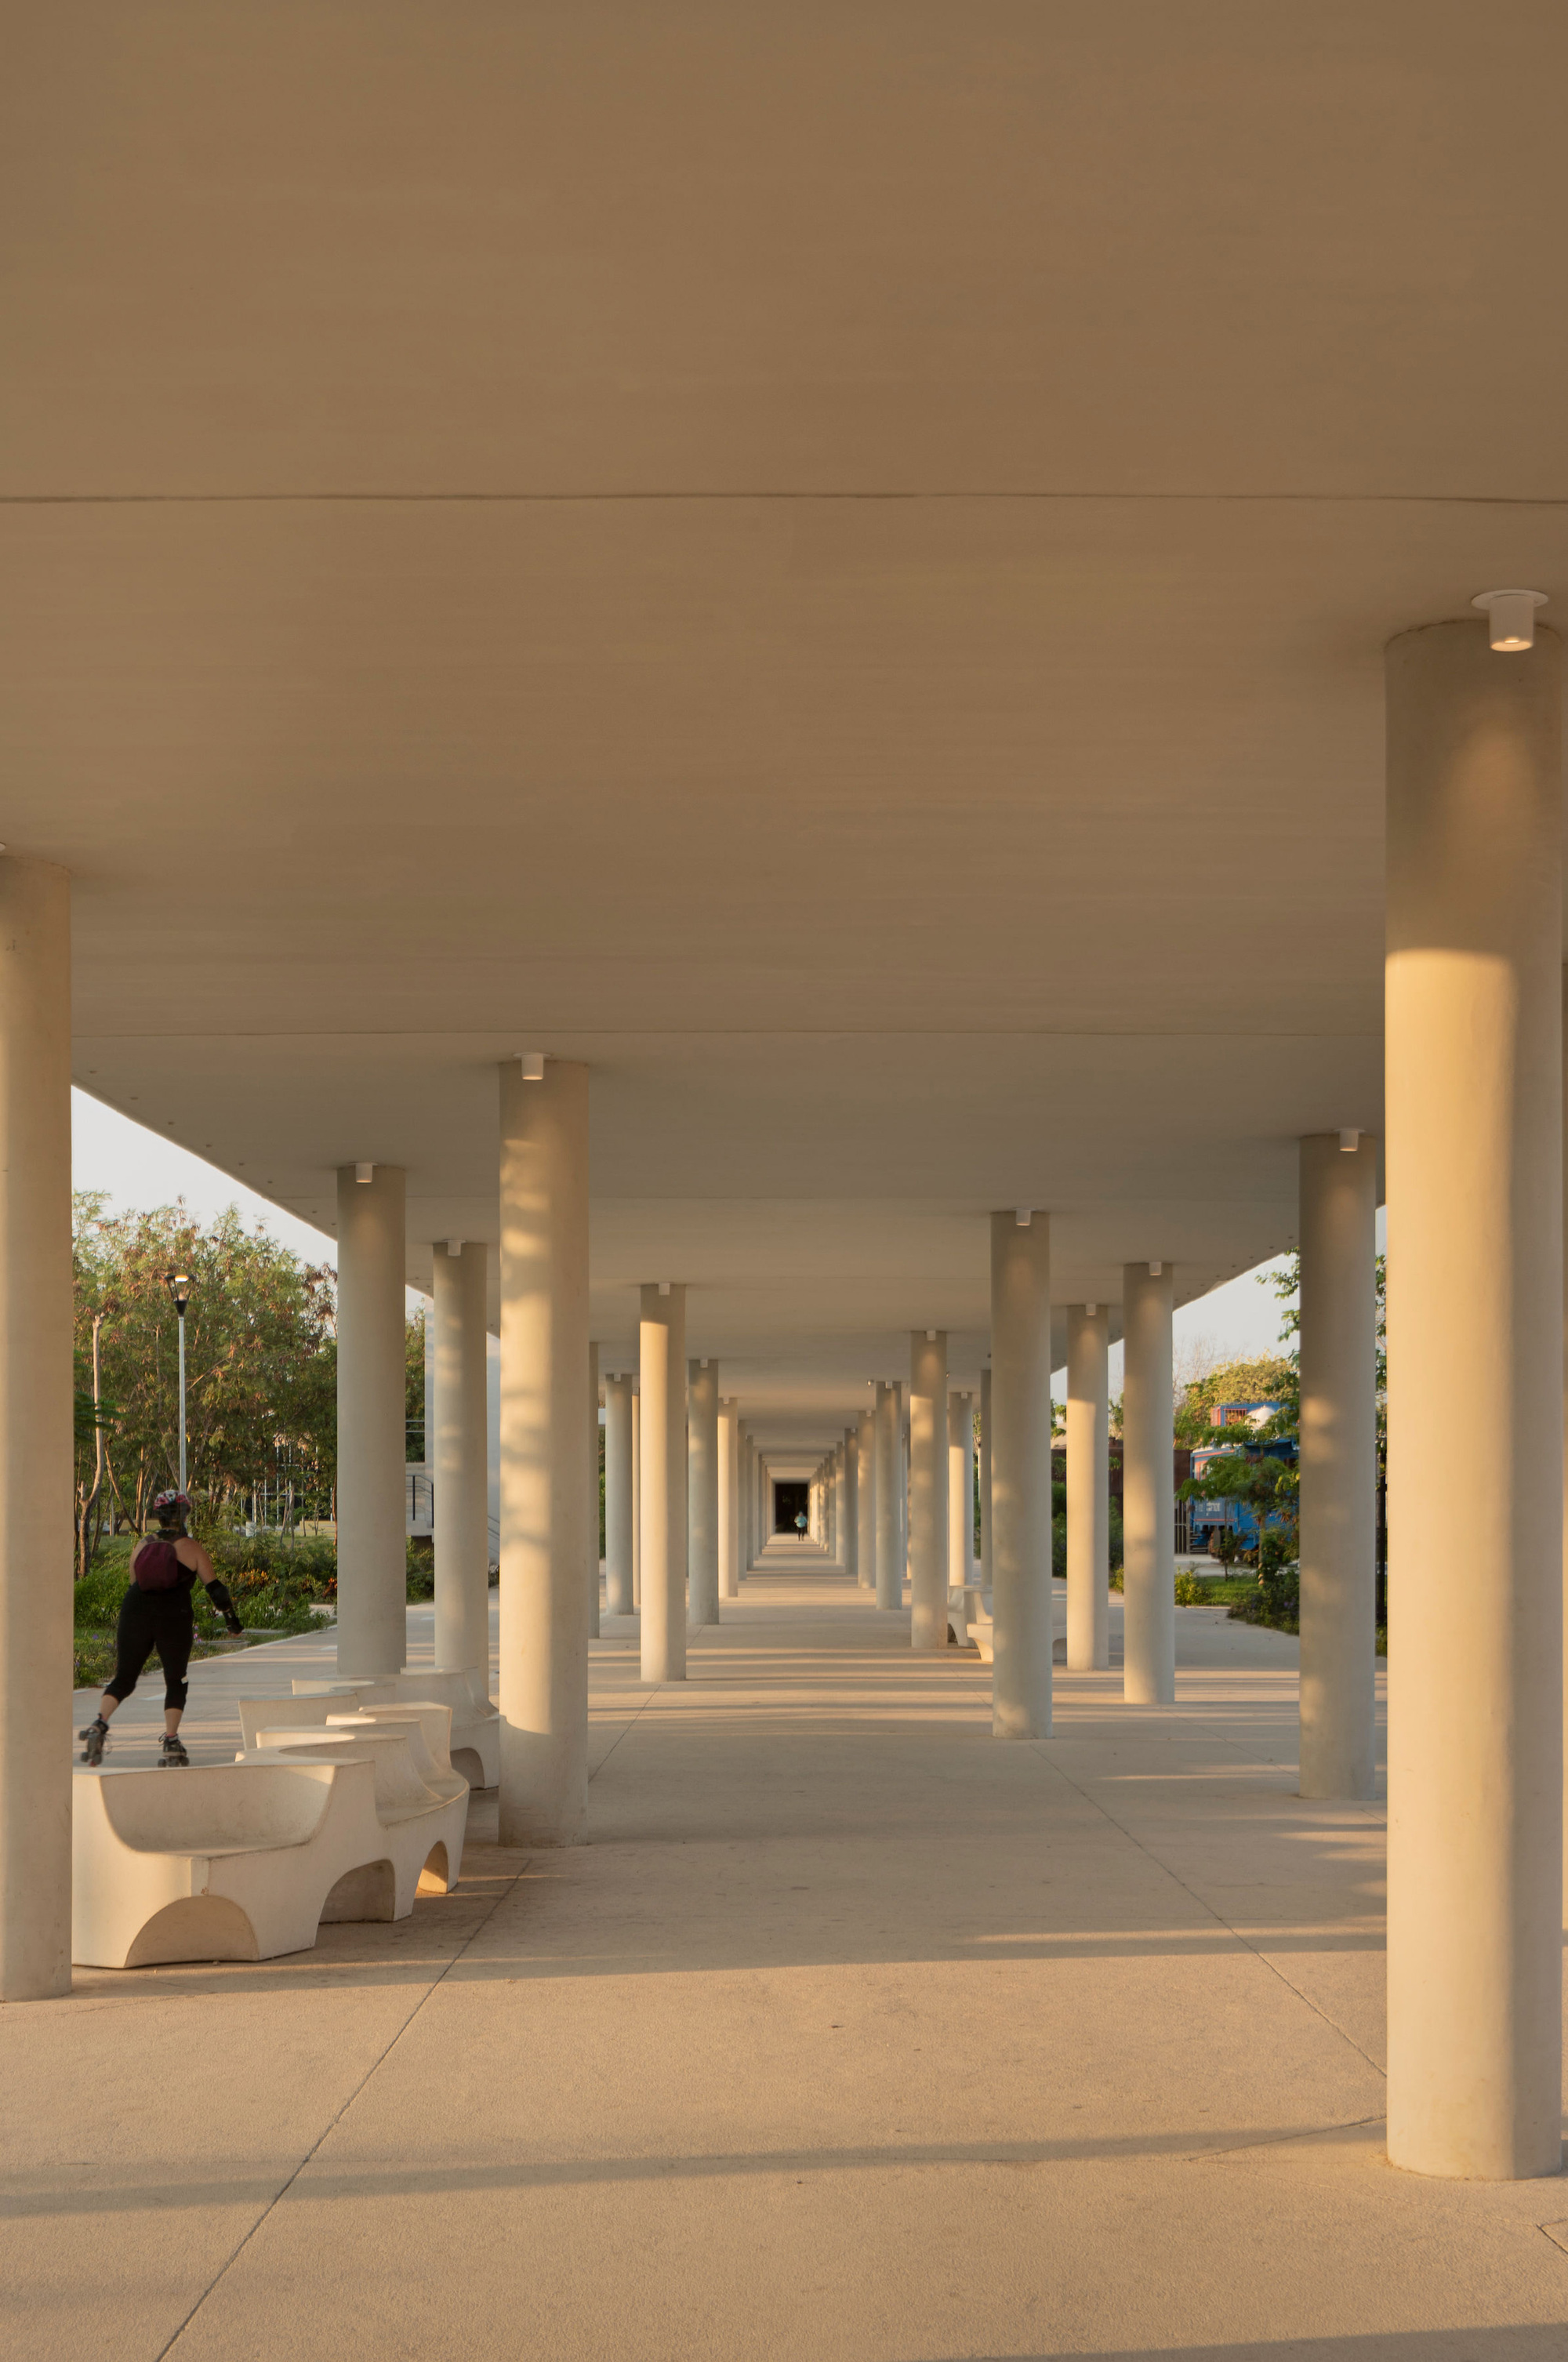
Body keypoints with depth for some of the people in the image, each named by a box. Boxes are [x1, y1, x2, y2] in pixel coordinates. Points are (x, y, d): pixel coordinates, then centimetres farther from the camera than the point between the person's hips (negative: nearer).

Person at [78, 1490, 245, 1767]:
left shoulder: (141, 1546, 13)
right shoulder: (191, 1548, 4)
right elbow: (215, 1588, 2)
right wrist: (231, 1618, 13)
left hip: (135, 1610, 3)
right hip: (174, 1617, -3)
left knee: (124, 1678, 9)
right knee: (176, 1681, 10)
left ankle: (100, 1724, -14)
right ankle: (170, 1742, 2)